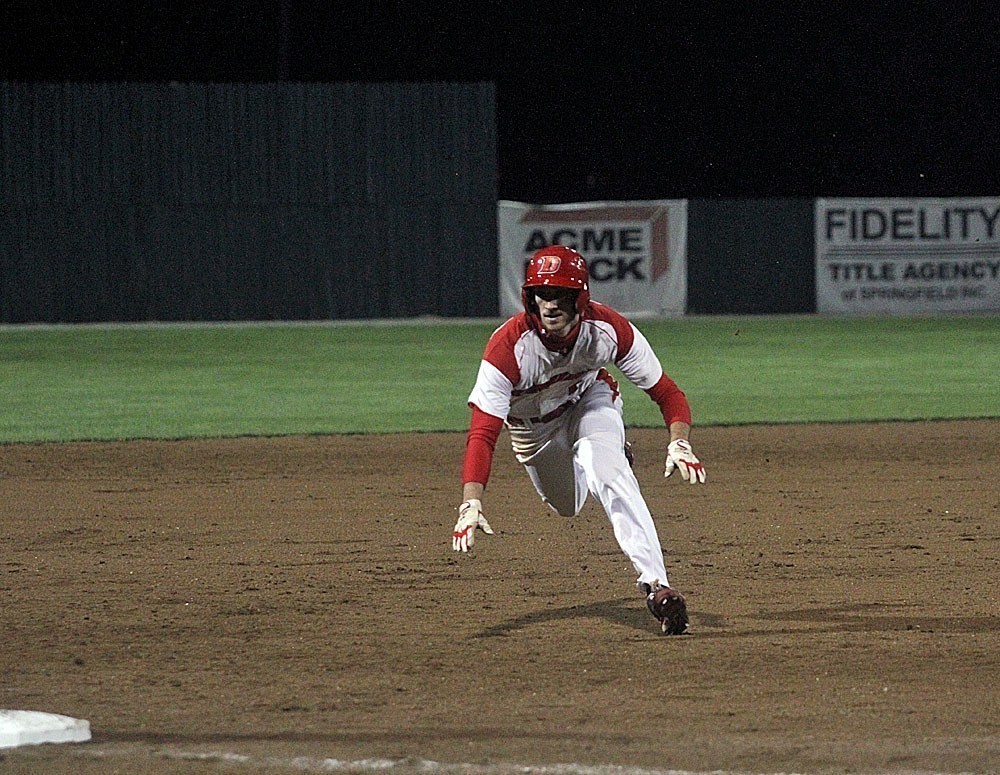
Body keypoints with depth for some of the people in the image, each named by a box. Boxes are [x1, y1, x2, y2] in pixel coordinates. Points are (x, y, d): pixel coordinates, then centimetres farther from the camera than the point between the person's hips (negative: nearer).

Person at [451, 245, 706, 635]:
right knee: (567, 507, 19)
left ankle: (655, 582, -31)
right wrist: (471, 504, -61)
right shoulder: (508, 347, -40)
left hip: (590, 401, -1)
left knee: (609, 474, -30)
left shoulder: (609, 330, -34)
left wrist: (679, 443, -47)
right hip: (530, 425, 1)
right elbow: (482, 434, -46)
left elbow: (665, 391, -26)